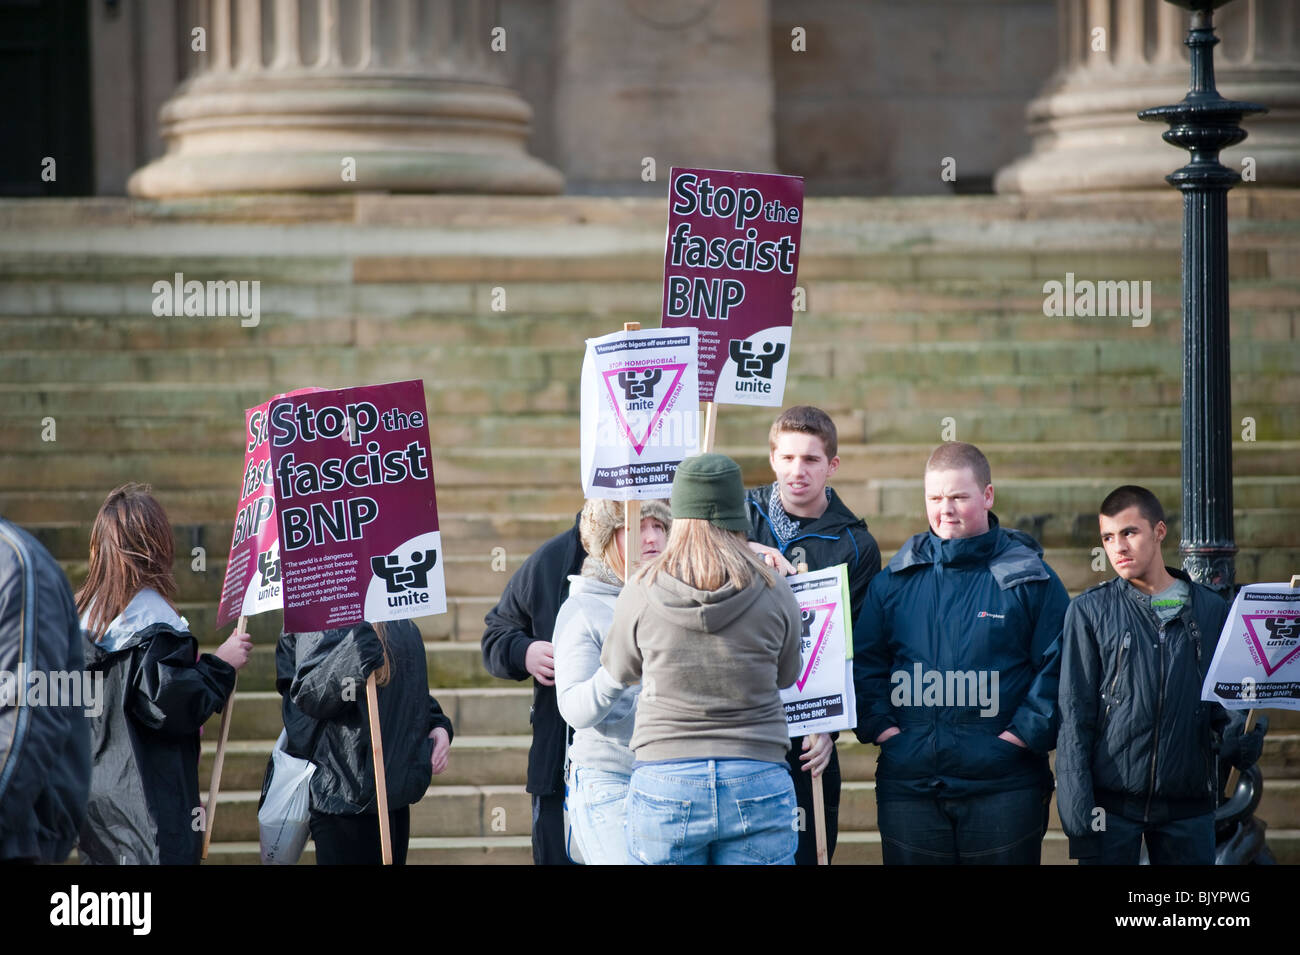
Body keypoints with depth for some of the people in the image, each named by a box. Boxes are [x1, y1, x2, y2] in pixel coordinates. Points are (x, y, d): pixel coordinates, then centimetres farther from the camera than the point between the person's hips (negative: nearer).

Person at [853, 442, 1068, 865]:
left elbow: (1057, 665, -2)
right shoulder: (895, 580, 10)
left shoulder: (1029, 577, 2)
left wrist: (1026, 731, -11)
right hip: (908, 779, 3)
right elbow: (864, 661, 13)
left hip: (1003, 781, -2)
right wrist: (879, 725, -1)